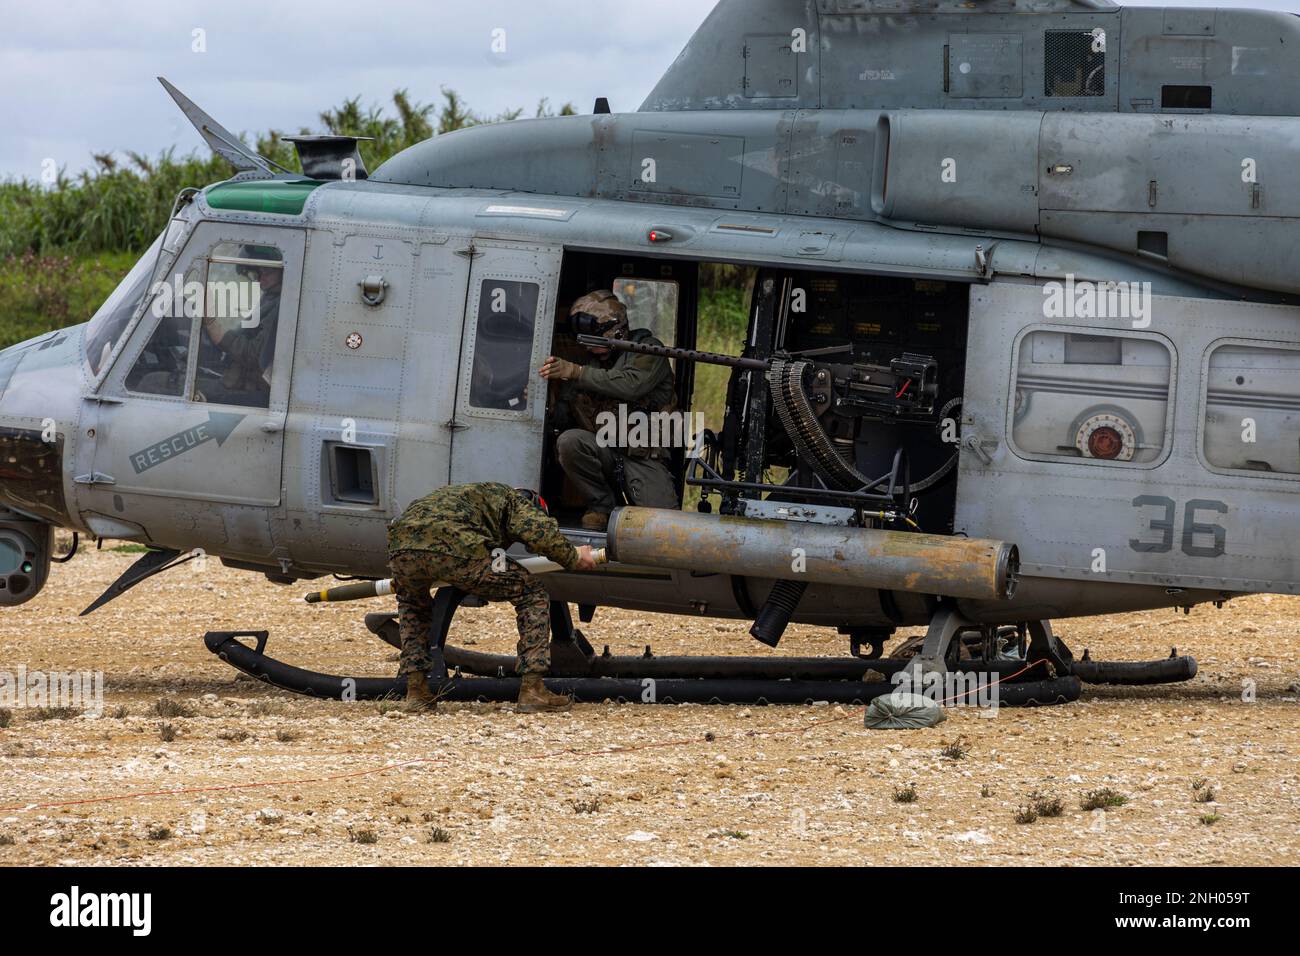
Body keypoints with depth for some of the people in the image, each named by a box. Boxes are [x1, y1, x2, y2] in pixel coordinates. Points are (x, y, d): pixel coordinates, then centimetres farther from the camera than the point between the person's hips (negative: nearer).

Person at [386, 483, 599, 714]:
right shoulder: (514, 498, 25)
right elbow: (541, 533, 3)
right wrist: (574, 559, 19)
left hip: (401, 548, 6)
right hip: (454, 548, -6)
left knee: (412, 603, 39)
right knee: (533, 595, 12)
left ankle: (416, 691, 26)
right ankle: (532, 691, 6)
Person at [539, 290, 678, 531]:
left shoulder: (647, 349, 0)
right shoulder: (591, 362, 13)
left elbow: (632, 385, -22)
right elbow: (565, 418, 10)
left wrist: (576, 372, -21)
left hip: (644, 456, -3)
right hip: (605, 454, 4)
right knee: (569, 441, -29)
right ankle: (601, 508, -10)